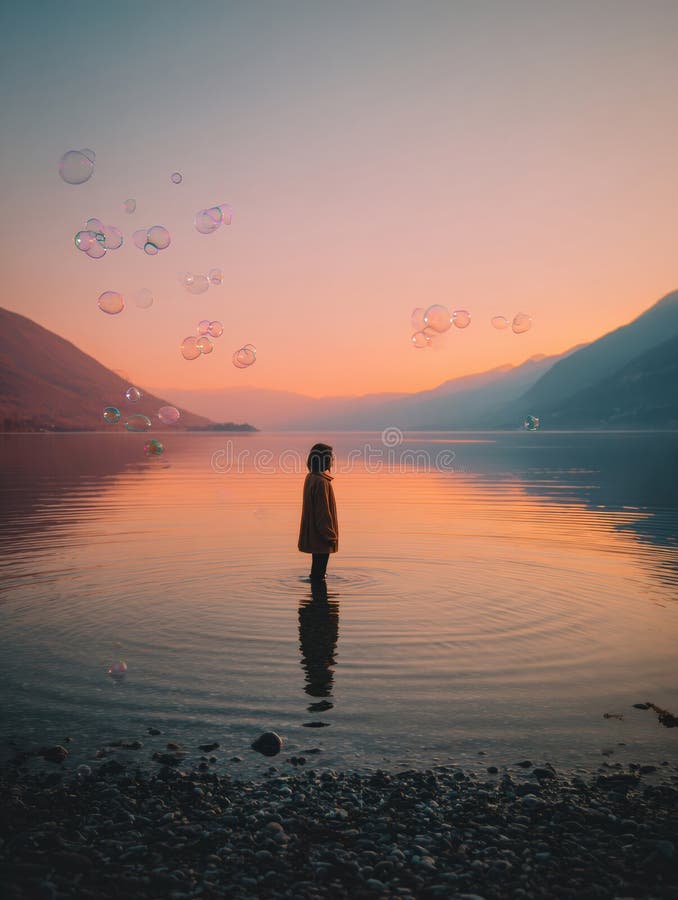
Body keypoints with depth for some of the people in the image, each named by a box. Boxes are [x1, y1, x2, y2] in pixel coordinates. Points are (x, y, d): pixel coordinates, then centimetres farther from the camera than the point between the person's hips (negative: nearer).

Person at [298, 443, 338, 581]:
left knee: (318, 564, 21)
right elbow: (323, 511, -22)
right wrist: (330, 535, -16)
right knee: (319, 571, -1)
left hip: (313, 533, 10)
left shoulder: (311, 478, 8)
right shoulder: (321, 482, -22)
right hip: (321, 537, -10)